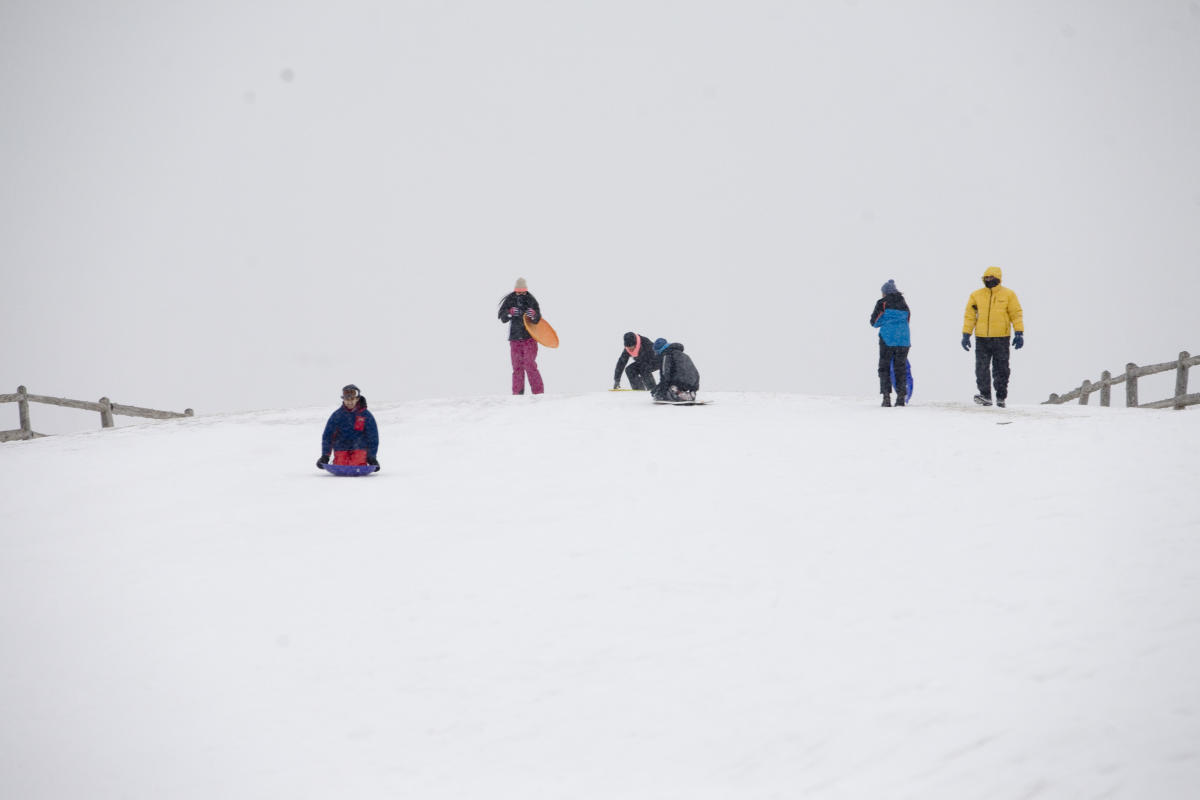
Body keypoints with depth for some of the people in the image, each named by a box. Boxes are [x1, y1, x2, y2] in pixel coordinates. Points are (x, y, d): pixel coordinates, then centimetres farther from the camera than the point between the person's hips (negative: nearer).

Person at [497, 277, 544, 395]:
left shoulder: (531, 301, -2)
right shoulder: (509, 301, 2)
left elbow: (538, 319, -10)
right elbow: (502, 318, -4)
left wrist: (534, 315, -33)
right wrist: (510, 312, -24)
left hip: (529, 338, -2)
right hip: (515, 339, 2)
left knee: (530, 365, -11)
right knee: (517, 367, 4)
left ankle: (538, 392, -7)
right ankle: (517, 393, 9)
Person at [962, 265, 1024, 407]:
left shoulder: (1008, 294, 2)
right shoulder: (976, 295, 7)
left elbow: (1016, 314, 2)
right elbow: (969, 316, 8)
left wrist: (1019, 333, -8)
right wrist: (966, 335, 1)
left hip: (1001, 338, -1)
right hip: (981, 338, 1)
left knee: (1001, 369, 3)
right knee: (981, 369, -7)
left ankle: (1001, 397, 12)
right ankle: (985, 396, -3)